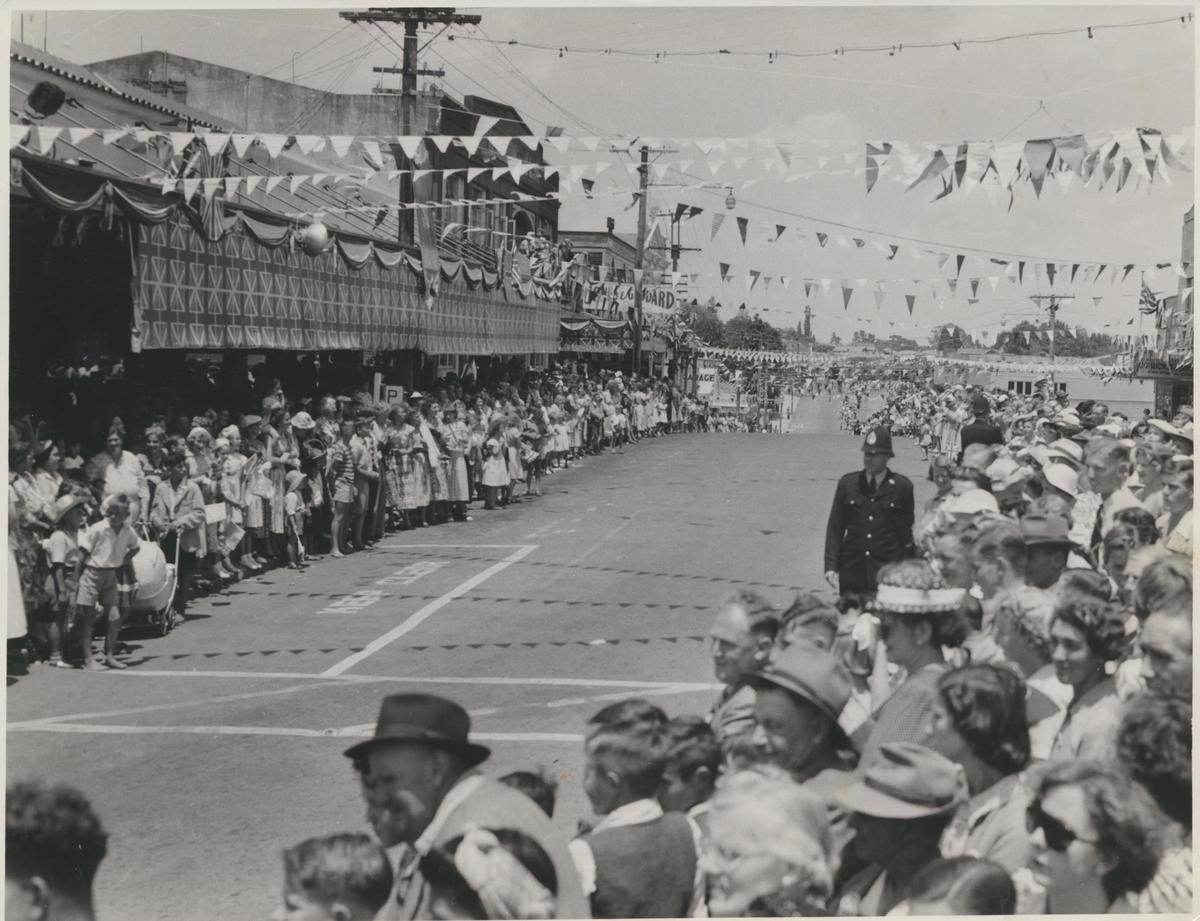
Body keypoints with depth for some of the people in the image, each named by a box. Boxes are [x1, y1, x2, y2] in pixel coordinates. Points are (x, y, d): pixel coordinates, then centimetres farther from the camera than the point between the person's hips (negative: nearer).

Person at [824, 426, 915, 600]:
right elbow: (835, 527, 7)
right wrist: (831, 566, -1)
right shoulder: (847, 484, 6)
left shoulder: (902, 486, 2)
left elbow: (906, 532, 7)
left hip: (886, 569, -2)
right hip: (852, 569, 2)